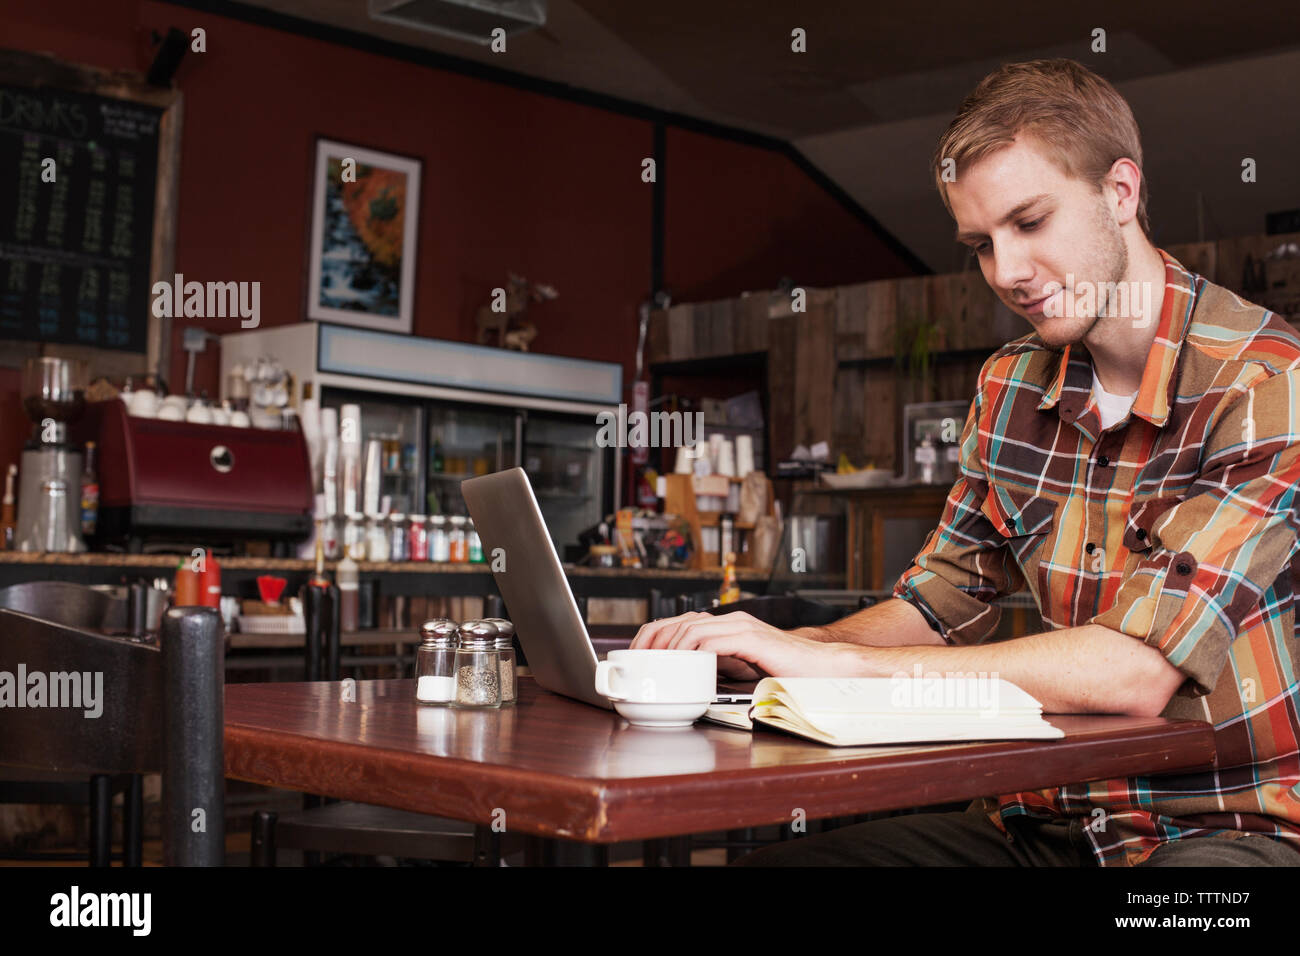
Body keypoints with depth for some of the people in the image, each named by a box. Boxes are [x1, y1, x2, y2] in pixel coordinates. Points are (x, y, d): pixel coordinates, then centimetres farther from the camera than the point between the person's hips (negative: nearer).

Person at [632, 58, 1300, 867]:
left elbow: (1137, 669, -25)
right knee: (771, 861, -12)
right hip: (1052, 823, 6)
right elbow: (935, 611, 11)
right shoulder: (1011, 386, 7)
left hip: (1235, 825, -6)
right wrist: (764, 649, -10)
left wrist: (830, 660, -25)